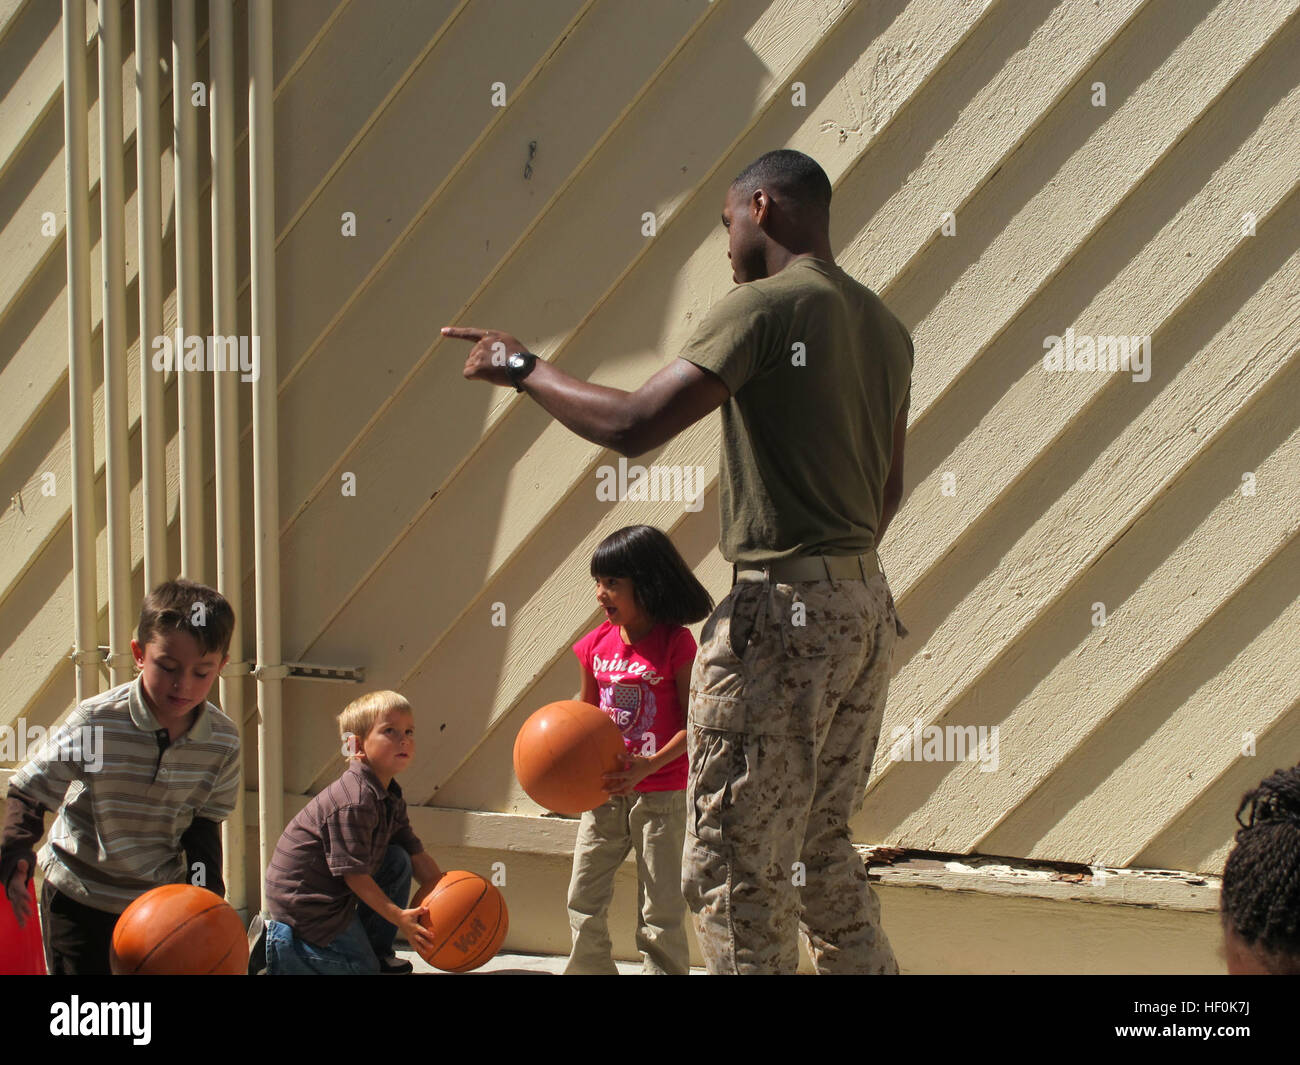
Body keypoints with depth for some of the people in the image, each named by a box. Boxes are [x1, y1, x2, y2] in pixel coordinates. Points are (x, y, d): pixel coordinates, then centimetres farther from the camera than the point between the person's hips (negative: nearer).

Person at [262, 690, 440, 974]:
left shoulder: (391, 798, 5)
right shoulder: (354, 802, -26)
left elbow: (416, 852, 11)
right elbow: (353, 873, -24)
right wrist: (397, 915, -22)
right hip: (302, 901, -9)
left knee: (399, 861, 4)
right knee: (361, 967, -3)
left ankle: (378, 951, 14)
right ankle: (277, 944, 5)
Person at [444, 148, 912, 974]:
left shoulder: (766, 306, -13)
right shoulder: (884, 325, 13)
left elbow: (632, 425, -19)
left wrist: (524, 369, -5)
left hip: (782, 616, -9)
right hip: (866, 610, 9)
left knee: (735, 869, -3)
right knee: (821, 848, 19)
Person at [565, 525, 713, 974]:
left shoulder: (676, 644, -13)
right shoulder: (597, 644, 3)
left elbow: (693, 724, -13)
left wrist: (650, 764, -25)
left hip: (661, 795, -5)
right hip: (605, 792, 5)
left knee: (661, 911, 1)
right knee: (583, 900, 8)